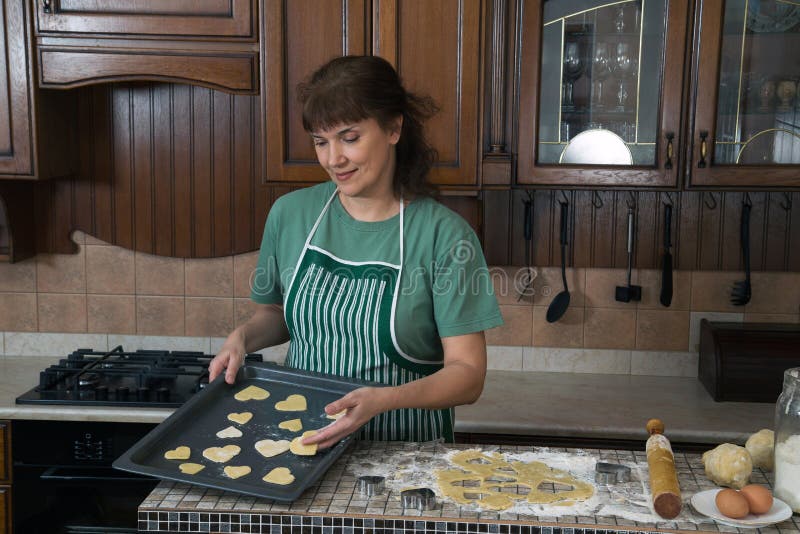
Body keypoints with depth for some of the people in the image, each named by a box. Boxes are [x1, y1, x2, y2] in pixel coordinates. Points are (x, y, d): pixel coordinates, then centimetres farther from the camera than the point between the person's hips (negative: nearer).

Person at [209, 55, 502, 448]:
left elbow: (468, 375, -9)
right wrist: (243, 338, -1)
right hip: (300, 438, 2)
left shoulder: (444, 235, -9)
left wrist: (384, 399, -25)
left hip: (406, 447, -2)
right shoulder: (290, 213, 3)